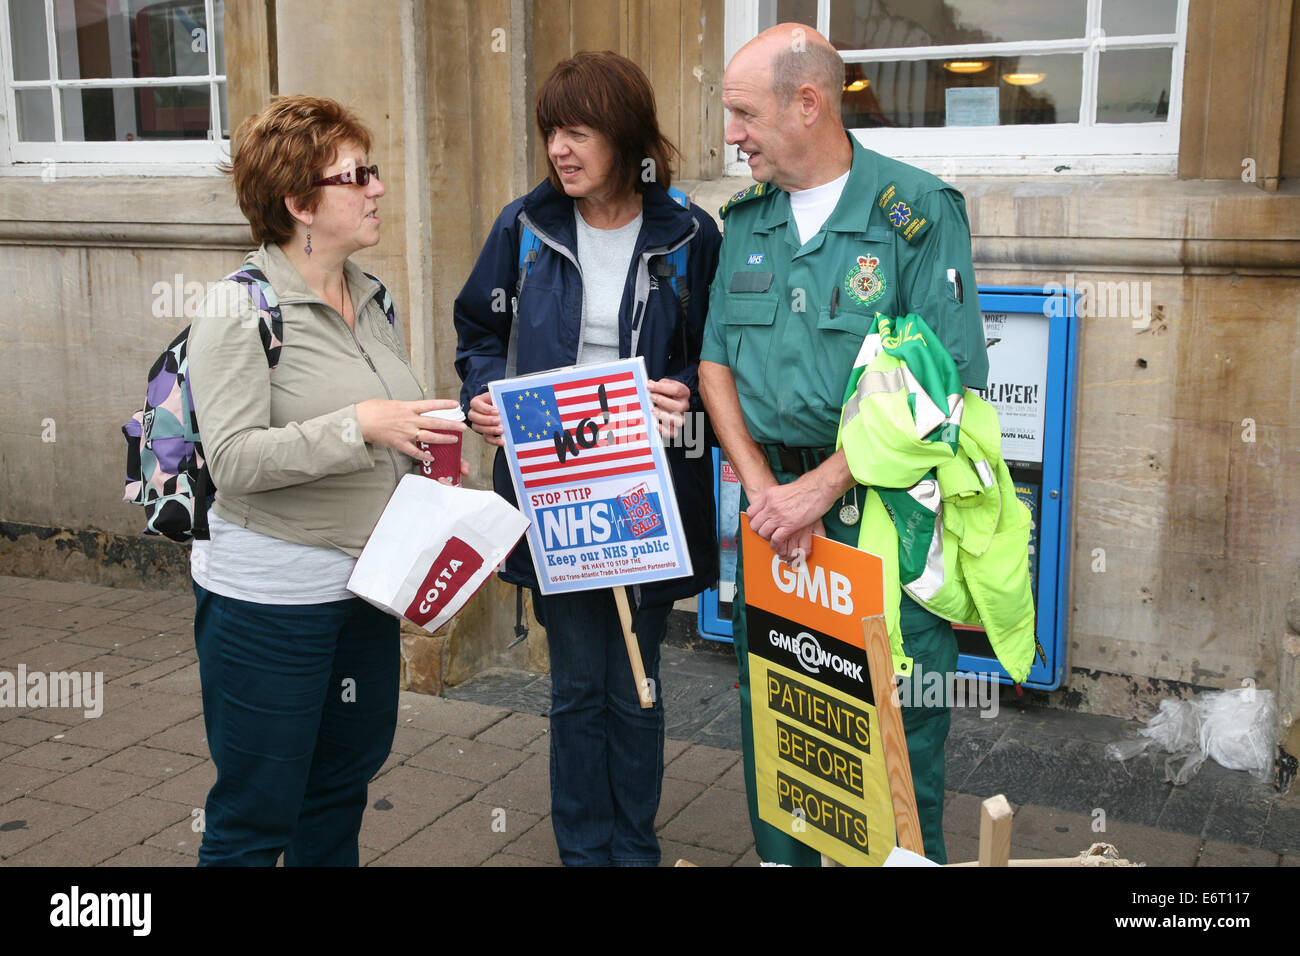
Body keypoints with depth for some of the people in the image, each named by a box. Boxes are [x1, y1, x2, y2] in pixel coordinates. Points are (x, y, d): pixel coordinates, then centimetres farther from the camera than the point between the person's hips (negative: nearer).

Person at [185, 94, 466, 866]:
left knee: (342, 787, 19)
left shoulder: (372, 299, 9)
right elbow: (233, 459, -22)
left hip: (366, 587, 7)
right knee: (256, 815, 5)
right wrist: (359, 426, -29)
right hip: (268, 599, -7)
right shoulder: (239, 310, -14)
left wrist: (429, 437, 2)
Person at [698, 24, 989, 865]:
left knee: (900, 725, 3)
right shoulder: (746, 220, 9)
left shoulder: (916, 211, -9)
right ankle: (780, 858, 34)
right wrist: (761, 485, -5)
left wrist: (822, 486, -16)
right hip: (775, 505, 5)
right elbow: (716, 361, 10)